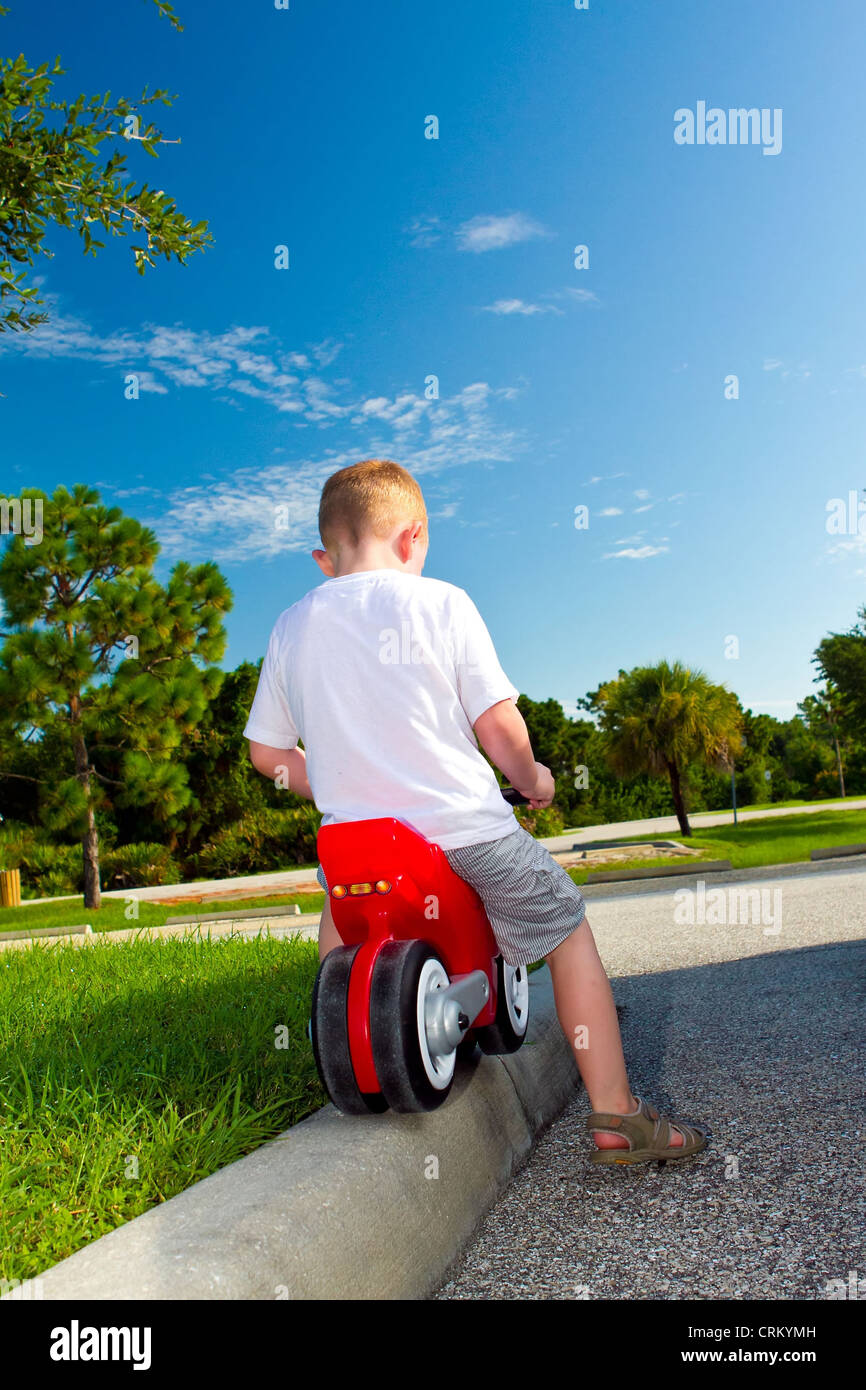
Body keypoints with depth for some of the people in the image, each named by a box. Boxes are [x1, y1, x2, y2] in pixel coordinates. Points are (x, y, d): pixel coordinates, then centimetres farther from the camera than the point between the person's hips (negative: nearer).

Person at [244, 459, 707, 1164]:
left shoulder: (290, 627, 6)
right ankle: (616, 1114, 19)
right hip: (467, 829, -4)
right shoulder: (440, 602, -4)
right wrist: (532, 777, 13)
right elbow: (498, 727, -7)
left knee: (337, 892, 37)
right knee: (567, 929, 16)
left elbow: (268, 751, 12)